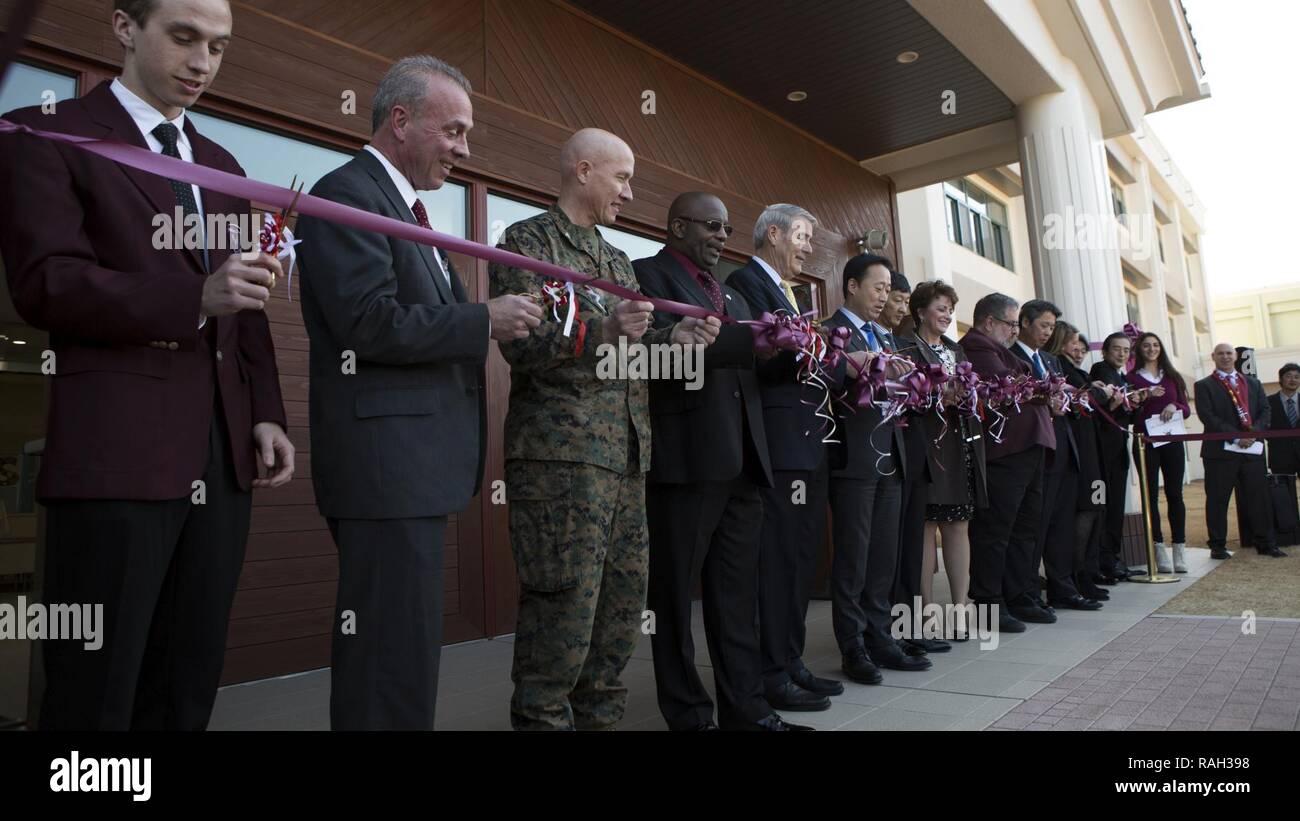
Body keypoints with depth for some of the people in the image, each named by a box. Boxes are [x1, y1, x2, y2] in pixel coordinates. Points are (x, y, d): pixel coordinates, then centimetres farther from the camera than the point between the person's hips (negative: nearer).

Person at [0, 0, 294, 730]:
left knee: (188, 691, 11)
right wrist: (195, 298, -22)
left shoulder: (222, 166, 21)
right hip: (117, 451, -5)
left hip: (223, 454, 6)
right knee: (95, 694, 2)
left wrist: (267, 415, 7)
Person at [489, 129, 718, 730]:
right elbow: (520, 344, -10)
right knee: (564, 615, -5)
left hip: (627, 456, 8)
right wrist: (601, 331, -22)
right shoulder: (528, 240, 0)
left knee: (620, 618, 11)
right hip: (562, 453, -8)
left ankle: (599, 717, 25)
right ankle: (543, 719, 10)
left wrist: (672, 338, 3)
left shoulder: (618, 261, 24)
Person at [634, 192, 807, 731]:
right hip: (685, 460, -7)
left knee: (737, 591, 11)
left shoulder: (728, 293, 24)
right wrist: (755, 338, -20)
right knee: (675, 591, 3)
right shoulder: (648, 274, 0)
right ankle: (688, 715, 14)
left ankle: (745, 708, 21)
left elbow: (747, 364, 17)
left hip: (740, 462, 8)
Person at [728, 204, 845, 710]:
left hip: (808, 444, 10)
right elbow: (757, 360, -18)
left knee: (801, 557, 12)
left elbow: (798, 364, 18)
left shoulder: (786, 291, 24)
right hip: (778, 445, -10)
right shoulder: (746, 281, -5)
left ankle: (791, 663, 21)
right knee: (778, 560, -5)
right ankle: (773, 676, 4)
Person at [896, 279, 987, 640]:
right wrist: (939, 397, -21)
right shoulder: (906, 348, 0)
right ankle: (928, 611, 1)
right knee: (926, 526, -4)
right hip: (926, 443, -6)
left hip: (961, 443, 7)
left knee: (958, 525, 6)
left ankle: (961, 607, 11)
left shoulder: (956, 350, 22)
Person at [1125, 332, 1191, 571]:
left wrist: (1175, 406, -8)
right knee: (1151, 494, -3)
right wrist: (1146, 397, -15)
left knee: (1175, 493, 0)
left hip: (1172, 440, 3)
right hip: (1145, 441, -3)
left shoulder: (1172, 376, 16)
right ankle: (1159, 550, -1)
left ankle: (1180, 549, 4)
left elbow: (1186, 409, 14)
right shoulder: (1132, 378, 4)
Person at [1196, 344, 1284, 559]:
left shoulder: (1253, 383, 18)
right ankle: (1218, 546, 7)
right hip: (1220, 450, -4)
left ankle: (1265, 543, 15)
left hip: (1253, 448, 4)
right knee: (1217, 500, 0)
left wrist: (1254, 433, -8)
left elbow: (1264, 410, 10)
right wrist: (1235, 436, -15)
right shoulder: (1204, 386, 3)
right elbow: (1207, 416, -8)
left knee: (1259, 497, 6)